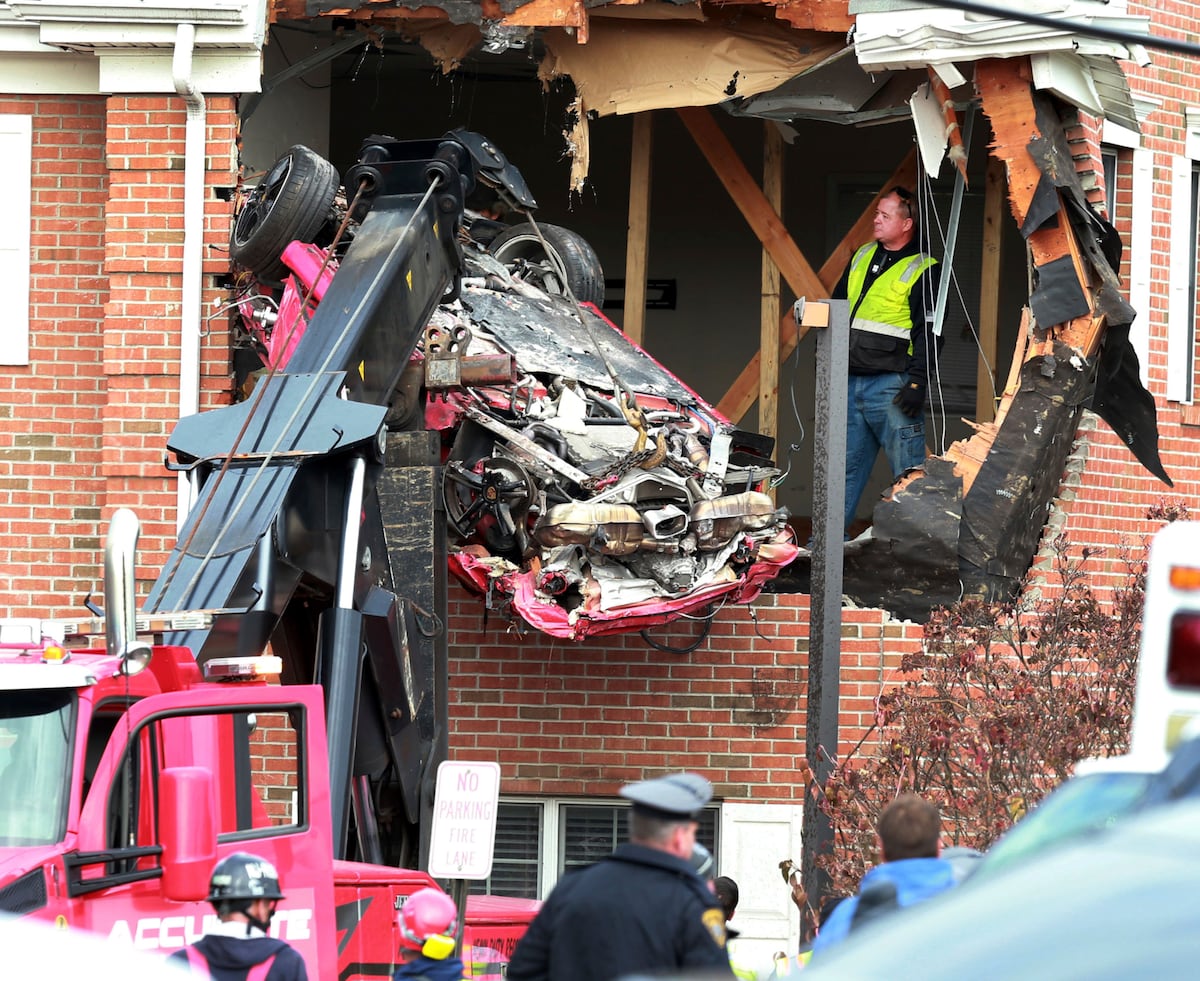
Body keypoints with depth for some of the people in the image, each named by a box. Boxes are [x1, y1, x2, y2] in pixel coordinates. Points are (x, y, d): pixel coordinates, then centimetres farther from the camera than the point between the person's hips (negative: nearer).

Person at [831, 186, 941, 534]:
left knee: (908, 472, -4)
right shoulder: (862, 258, 16)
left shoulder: (922, 271, -5)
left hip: (891, 386, -7)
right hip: (850, 383, 7)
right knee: (844, 465, 10)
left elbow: (928, 333, -10)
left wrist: (917, 383, -17)